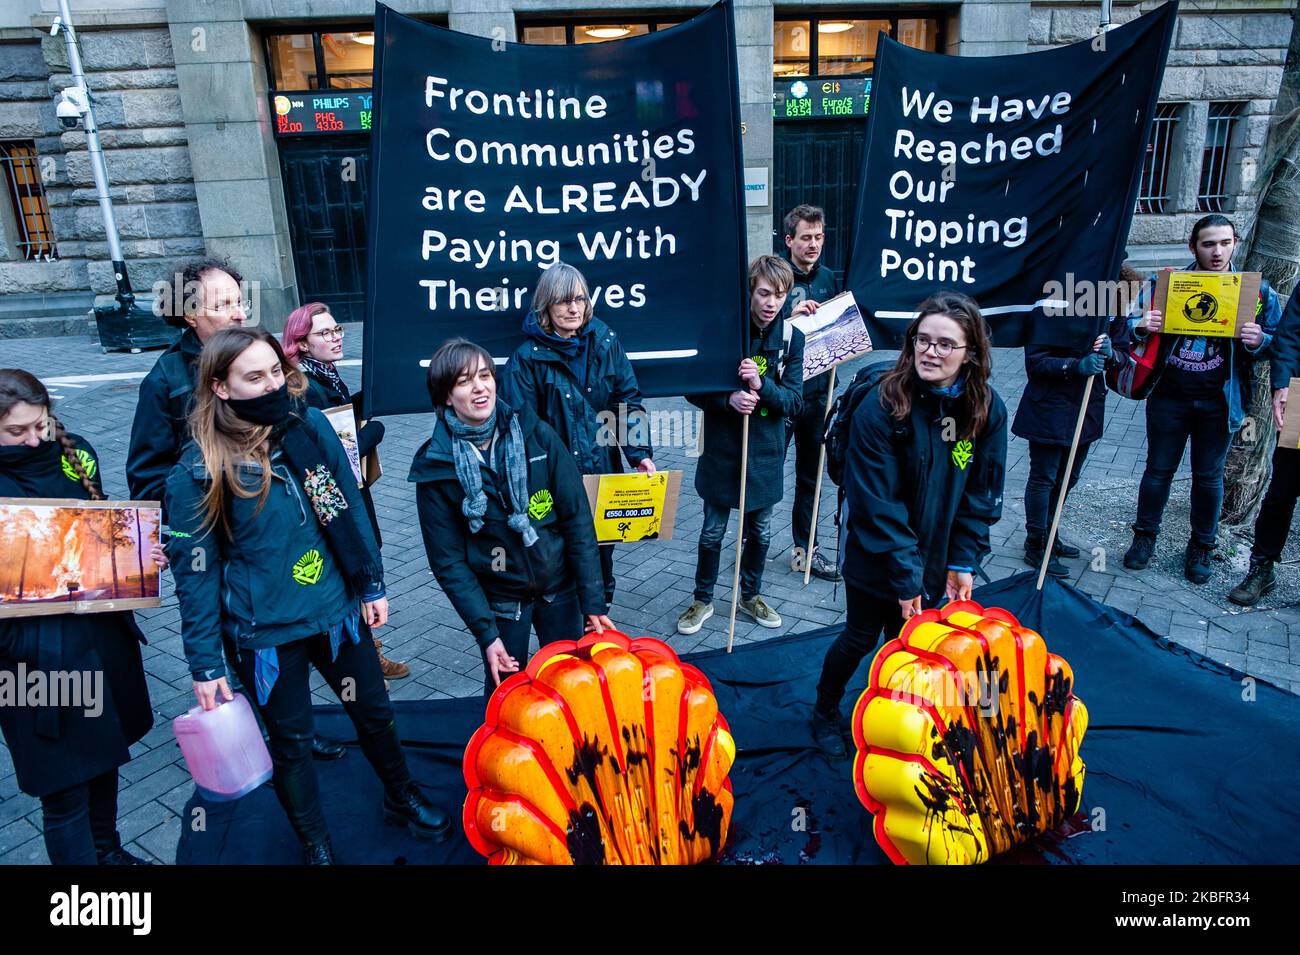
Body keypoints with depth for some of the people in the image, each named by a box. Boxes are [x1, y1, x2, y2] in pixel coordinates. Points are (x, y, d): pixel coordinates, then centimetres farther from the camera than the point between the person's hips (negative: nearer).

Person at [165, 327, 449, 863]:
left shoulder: (310, 426, -6)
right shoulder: (199, 470, -16)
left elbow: (351, 509, 3)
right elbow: (194, 572, -11)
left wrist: (371, 585, 6)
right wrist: (205, 664, -8)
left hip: (336, 611, 4)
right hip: (264, 632, -3)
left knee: (374, 712, 20)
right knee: (291, 739, 15)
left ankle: (403, 800, 47)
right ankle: (315, 846, 40)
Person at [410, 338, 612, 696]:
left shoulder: (537, 436, -11)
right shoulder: (435, 465, -11)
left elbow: (578, 521, -8)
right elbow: (448, 562, -7)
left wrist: (593, 601, -9)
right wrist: (486, 633, -12)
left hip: (560, 589, 1)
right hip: (498, 599, -1)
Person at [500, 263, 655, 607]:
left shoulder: (605, 342, 0)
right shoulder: (529, 357, -10)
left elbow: (629, 401, 2)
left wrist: (641, 454, -9)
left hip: (605, 474, 4)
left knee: (602, 555, 18)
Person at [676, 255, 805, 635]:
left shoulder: (791, 338, -4)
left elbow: (794, 403, -7)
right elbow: (693, 390, -6)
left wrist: (762, 385, -25)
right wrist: (728, 399, -25)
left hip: (765, 453, 2)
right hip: (722, 450, -2)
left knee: (759, 532, 17)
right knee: (713, 532, 10)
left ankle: (750, 595, 39)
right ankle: (703, 600, 30)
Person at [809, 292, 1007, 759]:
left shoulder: (988, 410, -10)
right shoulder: (881, 405, -22)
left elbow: (982, 494, -1)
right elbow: (877, 502, -22)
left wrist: (964, 562, -5)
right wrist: (905, 574, -21)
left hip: (937, 562, 3)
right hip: (876, 559, -3)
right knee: (859, 640, 15)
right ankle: (825, 712, 41)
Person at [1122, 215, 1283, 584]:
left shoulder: (1256, 292, 0)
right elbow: (1130, 323, 5)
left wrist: (1259, 341, -17)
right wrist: (1141, 326, -19)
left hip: (1218, 404, 0)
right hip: (1169, 397, 0)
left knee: (1208, 476, 11)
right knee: (1159, 469, 10)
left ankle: (1201, 547, 27)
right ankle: (1145, 536, 27)